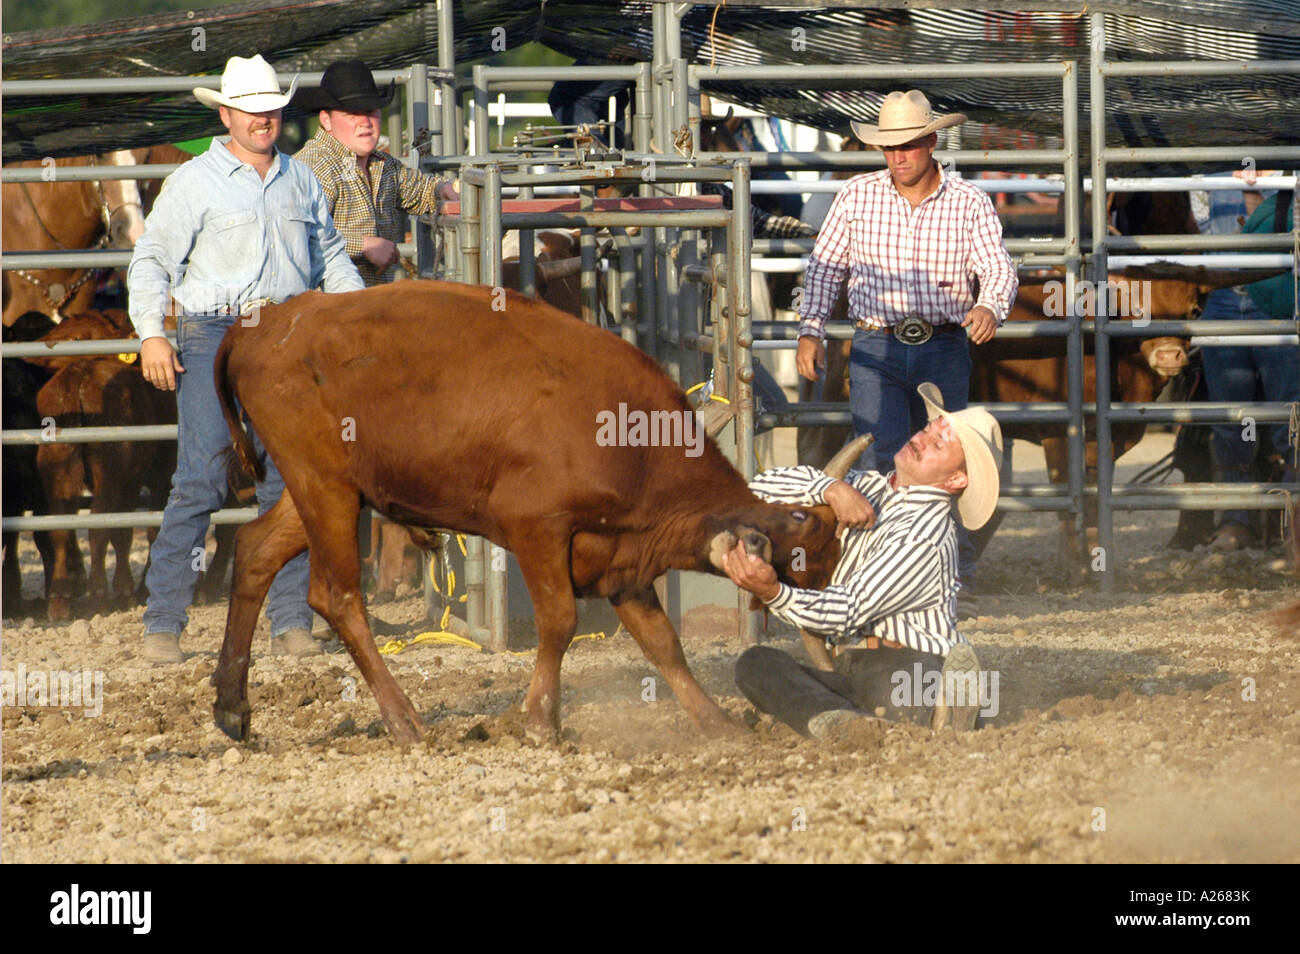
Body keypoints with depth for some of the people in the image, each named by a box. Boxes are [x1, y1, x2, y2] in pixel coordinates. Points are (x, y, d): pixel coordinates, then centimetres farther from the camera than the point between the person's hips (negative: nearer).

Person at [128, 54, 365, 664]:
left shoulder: (301, 182, 15)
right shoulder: (194, 182, 1)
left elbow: (330, 257, 26)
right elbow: (152, 260, -1)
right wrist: (150, 336, -11)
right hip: (213, 336, -4)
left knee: (288, 482, 3)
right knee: (199, 481, -9)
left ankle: (290, 622, 8)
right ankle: (162, 626, -7)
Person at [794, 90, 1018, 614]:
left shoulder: (969, 203, 1)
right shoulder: (857, 197, 3)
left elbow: (998, 269, -6)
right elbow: (824, 266, 10)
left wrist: (990, 308, -28)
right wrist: (810, 330, 1)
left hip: (945, 349, 0)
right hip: (877, 348, 0)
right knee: (882, 457, -15)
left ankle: (958, 583, 14)